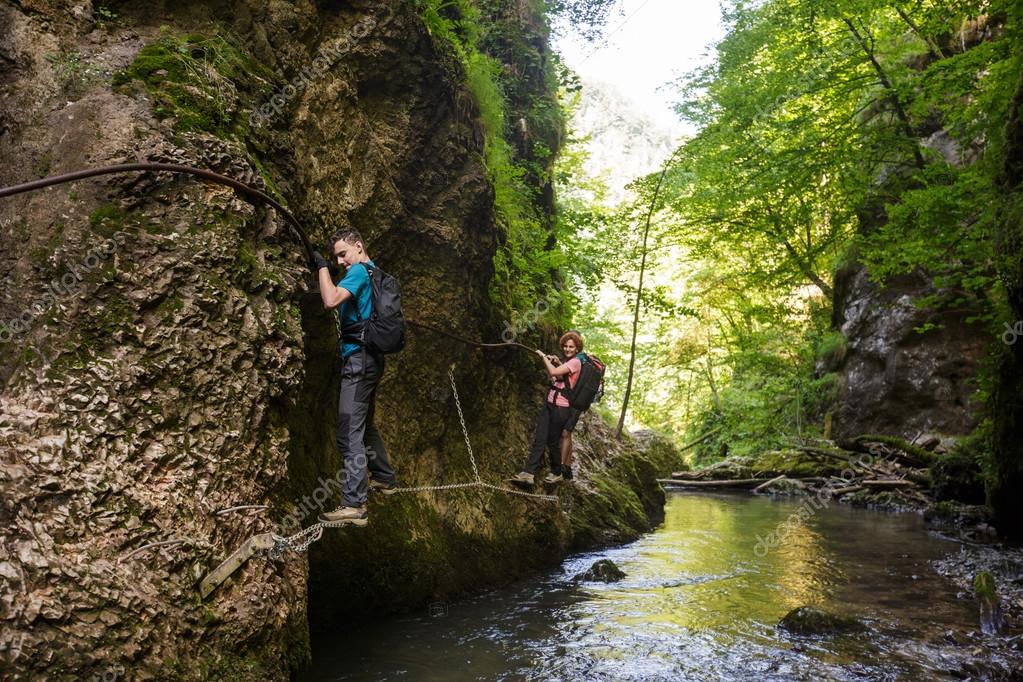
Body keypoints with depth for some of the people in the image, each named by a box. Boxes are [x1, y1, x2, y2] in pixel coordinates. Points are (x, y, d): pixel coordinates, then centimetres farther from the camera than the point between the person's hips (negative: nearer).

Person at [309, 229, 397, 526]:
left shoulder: (359, 271, -11)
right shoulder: (373, 272, 19)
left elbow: (331, 301, -24)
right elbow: (340, 301, 21)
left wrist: (322, 267, -12)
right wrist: (322, 270, 12)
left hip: (359, 359, -11)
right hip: (370, 358, 11)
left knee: (349, 433, -12)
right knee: (364, 424, 24)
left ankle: (354, 505, -13)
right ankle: (385, 479, 37)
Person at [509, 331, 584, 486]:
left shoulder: (575, 362, -11)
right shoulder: (565, 363, 18)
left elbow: (554, 372, -23)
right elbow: (552, 379, 18)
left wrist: (544, 356, -11)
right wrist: (551, 362, 7)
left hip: (561, 408, -8)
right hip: (549, 404, 8)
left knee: (553, 442, 2)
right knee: (539, 438, -2)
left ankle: (557, 474, 20)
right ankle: (528, 473, -7)